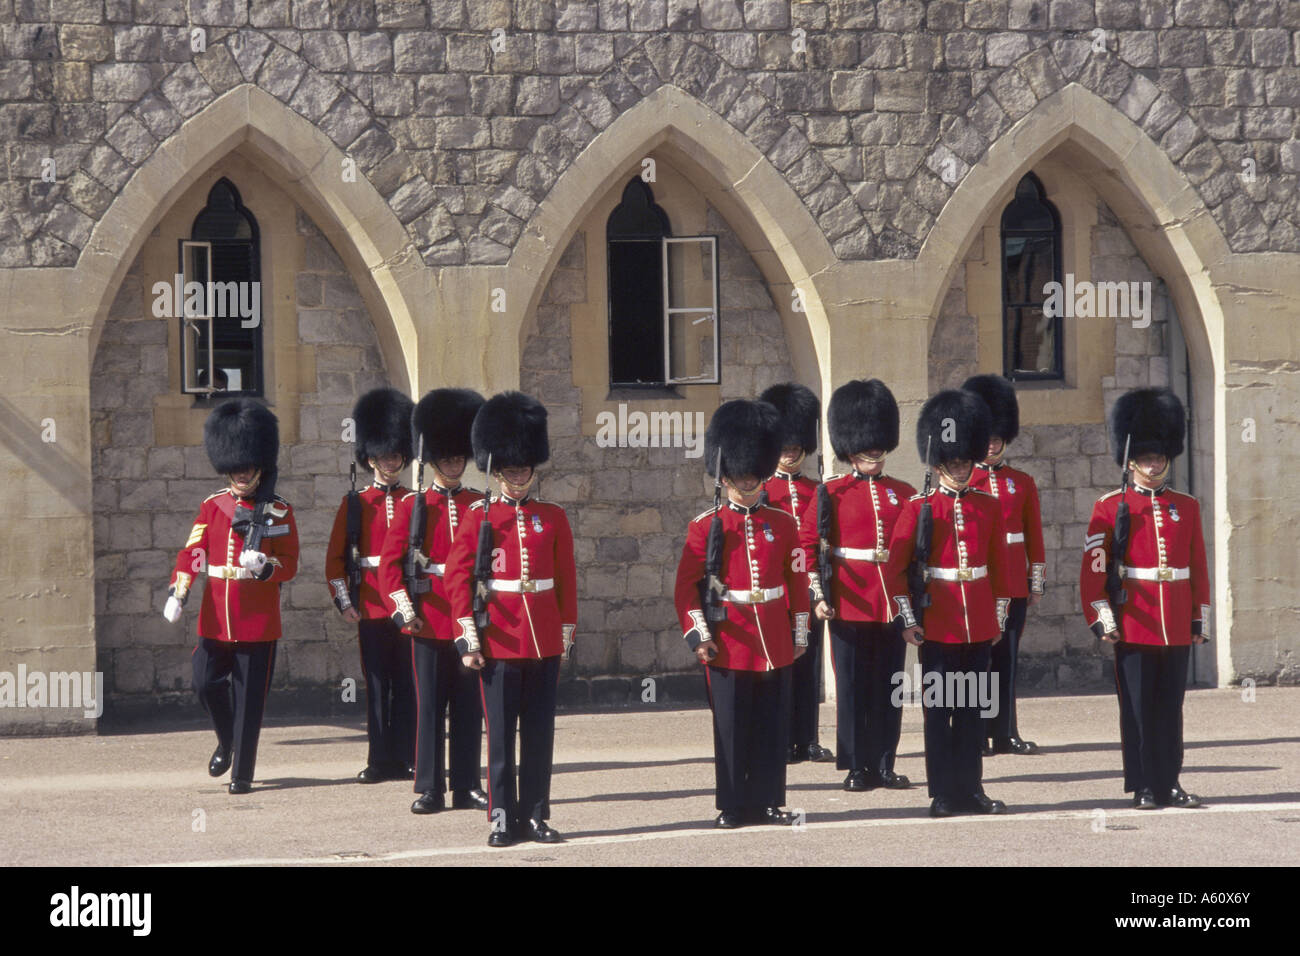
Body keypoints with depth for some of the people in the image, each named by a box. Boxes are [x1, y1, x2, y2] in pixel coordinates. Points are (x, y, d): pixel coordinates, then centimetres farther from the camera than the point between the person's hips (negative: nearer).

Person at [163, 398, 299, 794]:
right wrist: (177, 593, -13)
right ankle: (227, 741, 27)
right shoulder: (213, 506, 8)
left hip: (259, 622, -3)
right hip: (216, 617, 3)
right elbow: (192, 553, 1)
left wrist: (264, 565, -23)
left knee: (249, 698, 0)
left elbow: (289, 565, -1)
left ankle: (242, 772, 7)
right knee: (206, 682, -2)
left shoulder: (279, 512, 0)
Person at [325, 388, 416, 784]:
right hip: (372, 608, -1)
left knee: (407, 684, 2)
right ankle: (380, 760, 7)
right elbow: (335, 558, 4)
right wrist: (344, 601, -4)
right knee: (377, 685, 3)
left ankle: (405, 758, 6)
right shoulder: (355, 505, 5)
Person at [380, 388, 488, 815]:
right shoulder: (413, 505, 2)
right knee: (429, 703, 0)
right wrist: (404, 610, -11)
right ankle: (430, 789, 4)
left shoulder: (480, 507, 8)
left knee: (469, 703, 5)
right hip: (429, 619, -2)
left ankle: (466, 786, 11)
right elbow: (390, 562, -2)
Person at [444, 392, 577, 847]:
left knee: (539, 732, 5)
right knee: (501, 733, 1)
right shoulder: (478, 517, 1)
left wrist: (567, 635, 7)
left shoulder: (552, 518, 7)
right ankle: (503, 818, 6)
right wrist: (468, 637, -8)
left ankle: (535, 814, 12)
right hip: (499, 640, -2)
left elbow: (567, 580, 9)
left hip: (544, 640, 2)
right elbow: (457, 577, -2)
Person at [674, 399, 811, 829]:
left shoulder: (782, 524, 7)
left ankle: (768, 801, 14)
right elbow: (686, 586, -3)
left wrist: (799, 634, 10)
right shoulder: (706, 527, -2)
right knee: (731, 728, 1)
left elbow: (798, 582, 12)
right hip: (729, 645, -3)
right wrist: (698, 635, -10)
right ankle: (733, 806, 8)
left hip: (775, 645, 3)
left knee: (773, 727, 6)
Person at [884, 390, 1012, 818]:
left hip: (979, 627, 3)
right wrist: (908, 619, -7)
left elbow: (1001, 566, 13)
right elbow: (895, 567, -3)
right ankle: (943, 794, 4)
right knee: (938, 710, 0)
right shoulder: (919, 508, -3)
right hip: (938, 625, -3)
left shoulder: (989, 508, 7)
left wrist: (999, 617, 11)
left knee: (973, 710, 8)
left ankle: (970, 789, 14)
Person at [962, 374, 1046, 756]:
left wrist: (1036, 583, 8)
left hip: (1013, 586, 3)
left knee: (1006, 660, 7)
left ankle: (1005, 734, 11)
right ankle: (976, 736, 2)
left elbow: (1034, 537, 11)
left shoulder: (1023, 484, 10)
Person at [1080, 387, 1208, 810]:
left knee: (1170, 708, 8)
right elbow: (1093, 568, -4)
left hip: (1177, 629, 3)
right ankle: (1144, 787, 5)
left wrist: (1200, 620, 9)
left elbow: (1199, 568, 12)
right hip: (1134, 628, -3)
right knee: (1137, 708, 1)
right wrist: (1101, 618, -10)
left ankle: (1170, 783, 14)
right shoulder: (1110, 508, -1)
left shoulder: (1187, 507, 10)